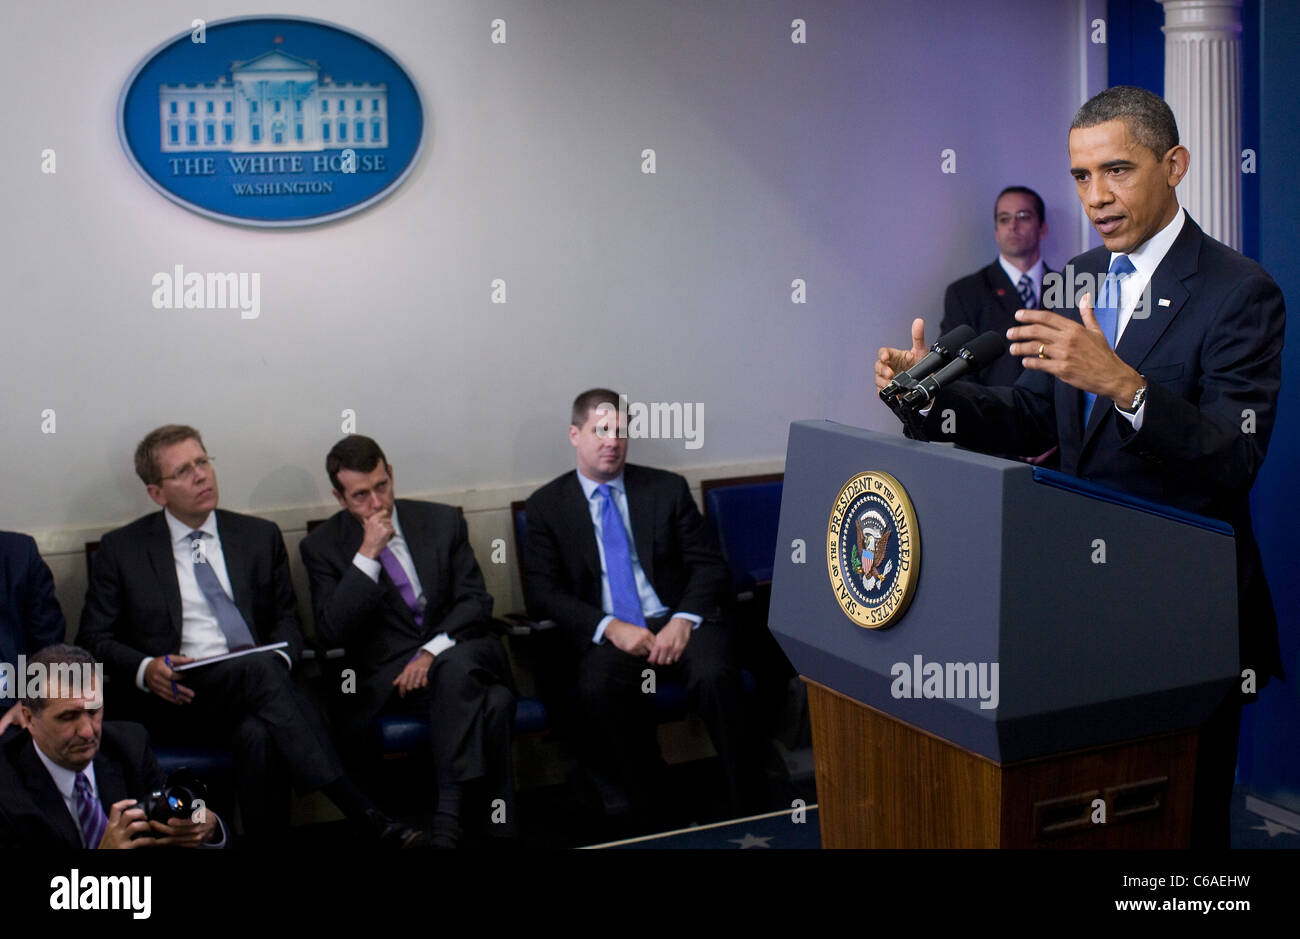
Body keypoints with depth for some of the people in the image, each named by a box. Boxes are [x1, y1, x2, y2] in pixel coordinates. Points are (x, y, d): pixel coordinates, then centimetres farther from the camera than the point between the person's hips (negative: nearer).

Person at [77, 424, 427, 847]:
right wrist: (144, 669, -12)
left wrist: (280, 657, -5)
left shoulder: (260, 537, 16)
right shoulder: (122, 550, 9)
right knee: (259, 668, -35)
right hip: (175, 698, -2)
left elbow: (286, 619, 19)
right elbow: (93, 639, 9)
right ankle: (366, 816, -41)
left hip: (258, 679, 3)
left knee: (258, 734, -37)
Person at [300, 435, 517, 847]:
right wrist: (367, 555, -16)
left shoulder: (442, 521, 9)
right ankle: (497, 820, -28)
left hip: (460, 653, 3)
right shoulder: (322, 546, 3)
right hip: (388, 678, -3)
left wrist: (433, 651, -15)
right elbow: (330, 632, -9)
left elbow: (476, 601, 4)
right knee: (493, 703, -34)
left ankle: (448, 817, -34)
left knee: (456, 665, -37)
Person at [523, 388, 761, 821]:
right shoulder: (546, 505, 9)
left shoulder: (667, 489, 12)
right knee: (598, 688, -34)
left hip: (677, 622, 1)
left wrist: (684, 620, -13)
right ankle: (647, 809, -17)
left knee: (715, 674, -32)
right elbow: (543, 592, 0)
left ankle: (745, 808, -17)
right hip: (607, 636, -1)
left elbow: (709, 566, 7)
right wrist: (609, 627, -16)